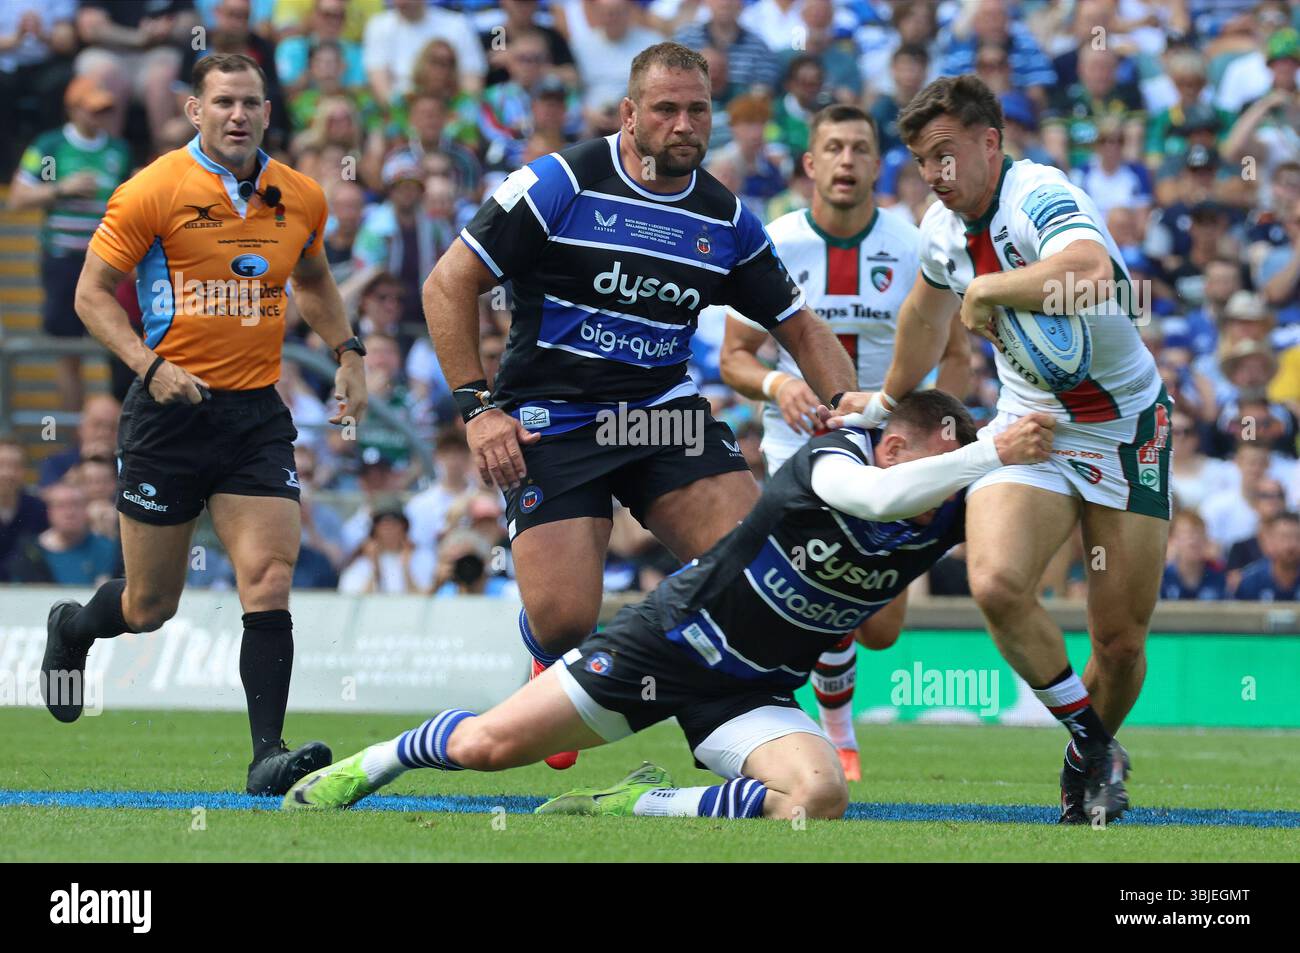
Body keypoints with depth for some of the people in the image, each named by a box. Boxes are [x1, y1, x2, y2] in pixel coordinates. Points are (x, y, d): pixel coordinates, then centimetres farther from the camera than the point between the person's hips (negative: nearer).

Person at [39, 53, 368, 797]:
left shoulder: (302, 197, 7)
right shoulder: (153, 191, -8)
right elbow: (93, 292, -5)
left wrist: (347, 351, 13)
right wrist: (149, 364, -18)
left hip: (258, 414, 3)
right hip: (172, 411, -3)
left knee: (270, 583, -12)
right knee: (151, 607, 7)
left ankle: (268, 754, -12)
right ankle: (71, 630, 41)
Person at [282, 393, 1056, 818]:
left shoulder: (948, 517, -6)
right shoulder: (833, 457, -22)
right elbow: (878, 496, -43)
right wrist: (993, 453, -45)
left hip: (754, 694, 4)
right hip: (671, 639, -4)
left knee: (819, 800, -28)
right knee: (488, 746, -5)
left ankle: (638, 806, -9)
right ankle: (364, 768, 28)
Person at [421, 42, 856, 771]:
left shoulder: (726, 219, 6)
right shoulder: (561, 184, -8)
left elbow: (800, 327, 15)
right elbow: (448, 286, -6)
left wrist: (848, 404, -4)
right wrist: (477, 406, -13)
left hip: (665, 410, 4)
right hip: (552, 422, -4)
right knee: (562, 619, -16)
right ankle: (553, 685, 23)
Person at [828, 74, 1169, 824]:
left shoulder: (1041, 198, -22)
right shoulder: (944, 229, 2)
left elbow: (1093, 274, -45)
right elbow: (927, 313, 24)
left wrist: (987, 290, -31)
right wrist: (888, 401, 35)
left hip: (1126, 432, -5)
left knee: (1122, 640, -2)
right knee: (997, 584, -23)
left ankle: (1097, 749, 31)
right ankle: (1091, 742, -1)